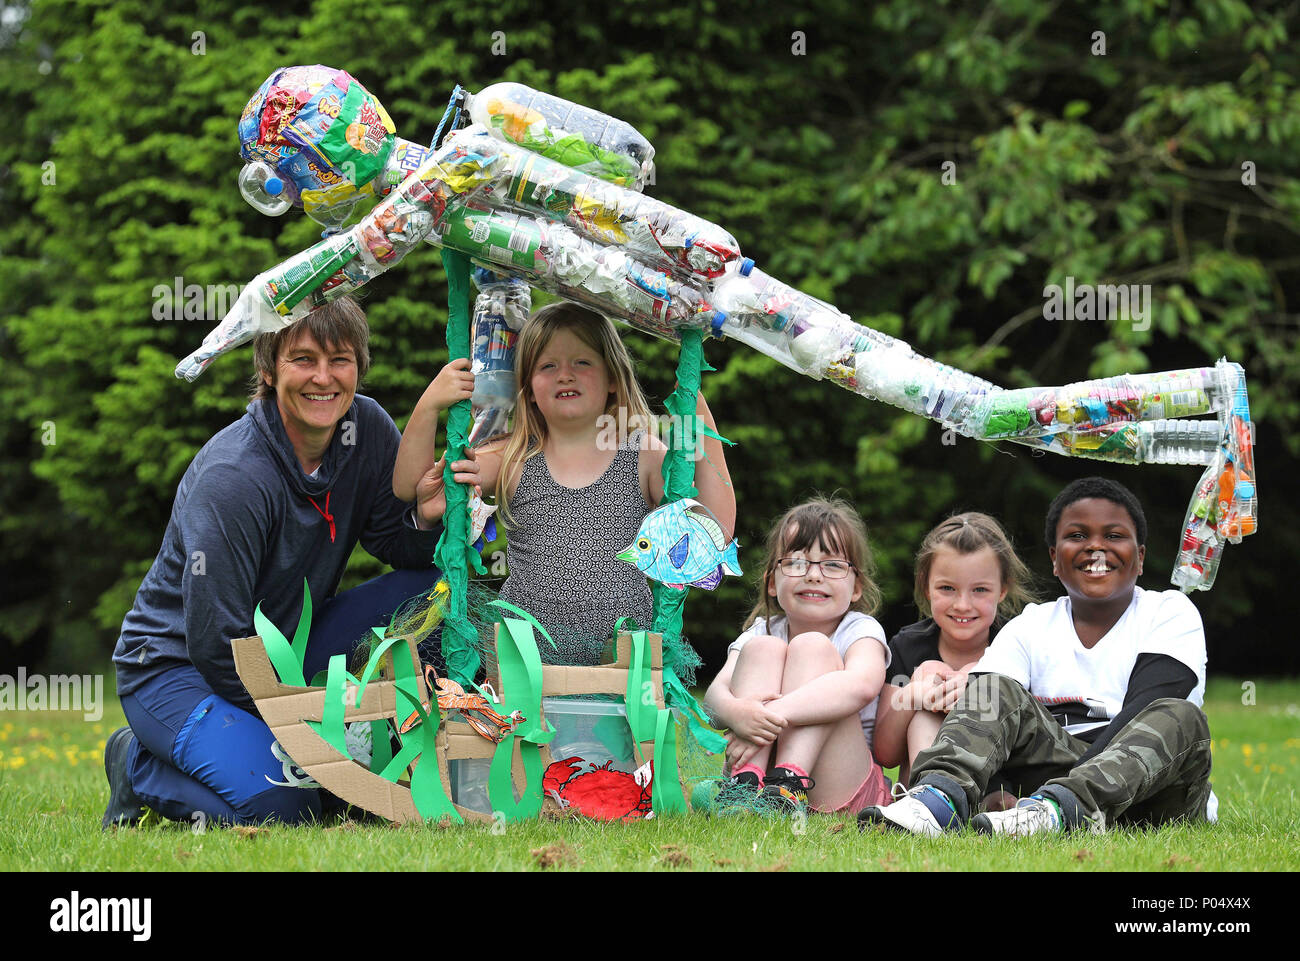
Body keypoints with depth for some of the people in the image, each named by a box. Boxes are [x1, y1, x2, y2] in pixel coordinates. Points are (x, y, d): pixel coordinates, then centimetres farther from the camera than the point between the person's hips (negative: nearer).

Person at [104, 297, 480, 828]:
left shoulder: (367, 430, -8)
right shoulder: (231, 479, -27)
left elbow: (400, 547, 0)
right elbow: (216, 646, -25)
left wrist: (425, 518, -23)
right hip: (177, 662, -6)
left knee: (433, 585, -12)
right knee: (278, 804, -30)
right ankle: (141, 767, -1)